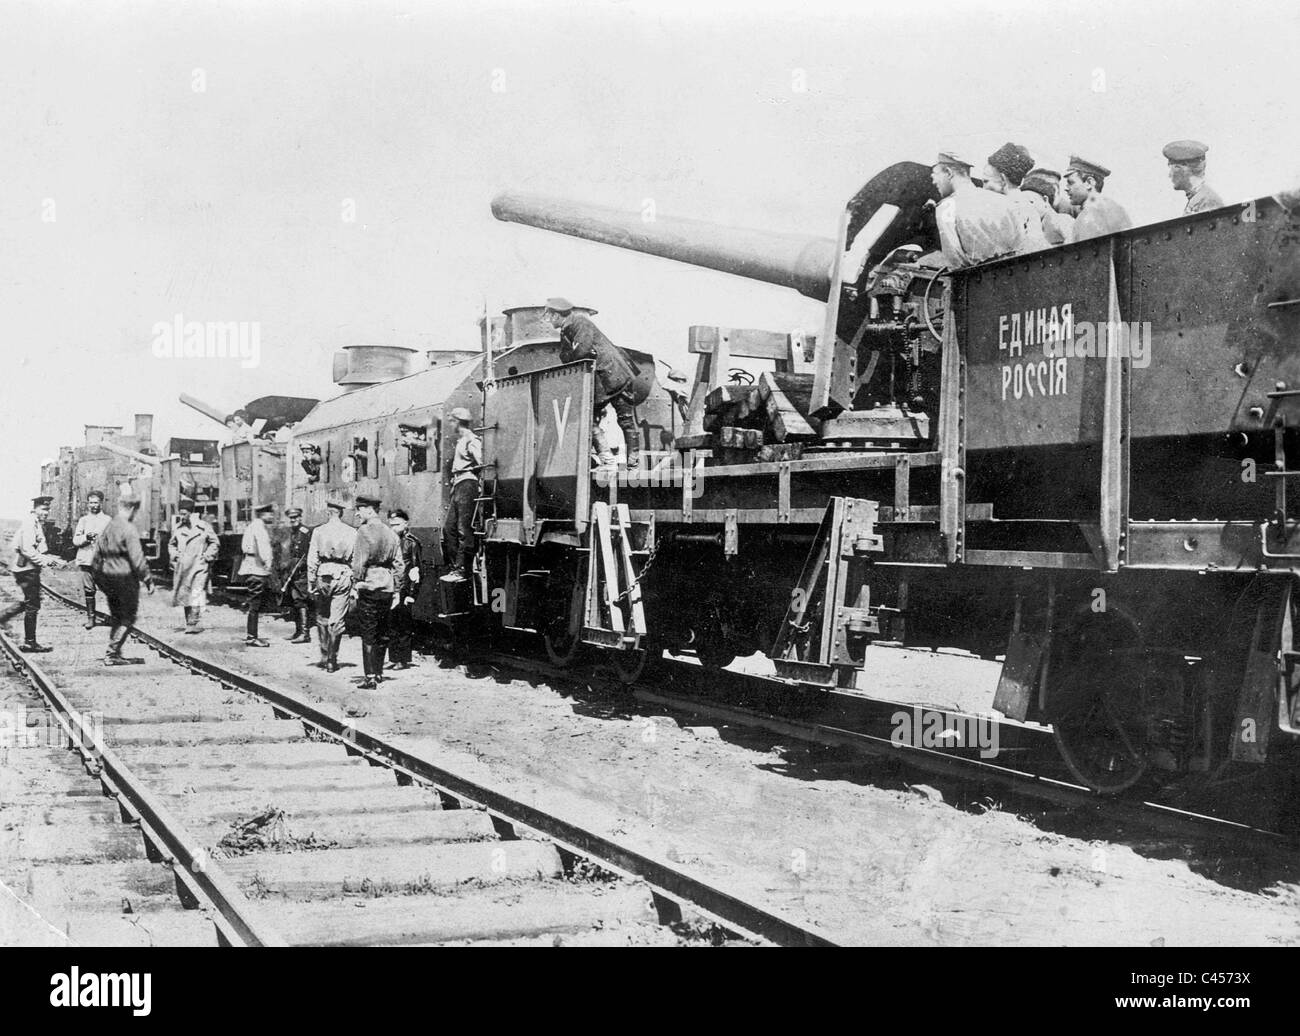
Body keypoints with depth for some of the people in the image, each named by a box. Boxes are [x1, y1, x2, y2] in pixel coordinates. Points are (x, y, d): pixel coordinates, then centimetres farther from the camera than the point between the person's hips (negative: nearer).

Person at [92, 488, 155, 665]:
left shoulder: (108, 527, 8)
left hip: (107, 578, 8)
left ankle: (113, 653, 19)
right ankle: (112, 654, -3)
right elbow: (137, 558, -19)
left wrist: (99, 577, 24)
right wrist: (148, 579, -13)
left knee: (117, 617, 17)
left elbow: (97, 554, 15)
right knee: (127, 618, 2)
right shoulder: (129, 529, -16)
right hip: (125, 578, -8)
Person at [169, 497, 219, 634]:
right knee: (184, 594, 6)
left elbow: (215, 543, 7)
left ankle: (193, 623, -16)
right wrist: (174, 555, 5)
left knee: (196, 594, -15)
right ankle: (189, 622, 15)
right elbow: (171, 544, 22)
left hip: (199, 566, -4)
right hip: (182, 566, 4)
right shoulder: (177, 528, 8)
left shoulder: (203, 527, -2)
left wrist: (207, 556, -4)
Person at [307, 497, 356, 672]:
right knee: (337, 621, 2)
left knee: (322, 618, 15)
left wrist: (311, 583, 4)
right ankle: (332, 661, 3)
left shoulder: (318, 531, -1)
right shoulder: (352, 532, -1)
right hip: (343, 577, 0)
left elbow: (312, 560, -2)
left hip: (323, 575, 0)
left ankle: (325, 657, 19)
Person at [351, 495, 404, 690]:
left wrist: (355, 585, -6)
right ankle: (378, 672, 25)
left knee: (368, 634, -4)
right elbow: (398, 565, 12)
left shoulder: (364, 531, -8)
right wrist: (397, 589, 17)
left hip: (369, 587, -6)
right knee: (382, 633, 15)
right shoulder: (390, 534, 11)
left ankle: (370, 678, -6)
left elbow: (359, 562, -13)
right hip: (387, 587, 6)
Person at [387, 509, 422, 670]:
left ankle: (404, 660, 4)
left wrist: (411, 594, -11)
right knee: (391, 626, 6)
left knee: (404, 626, -2)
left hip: (404, 590, -5)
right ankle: (393, 658, 12)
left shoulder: (411, 543, -4)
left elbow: (416, 570, -6)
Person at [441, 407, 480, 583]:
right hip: (457, 486, 10)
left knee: (464, 529, -10)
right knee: (448, 527, 7)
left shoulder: (472, 440, -9)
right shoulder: (460, 441, 21)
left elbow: (479, 463, -19)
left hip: (467, 484, -10)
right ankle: (454, 567, 11)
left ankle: (462, 570, -10)